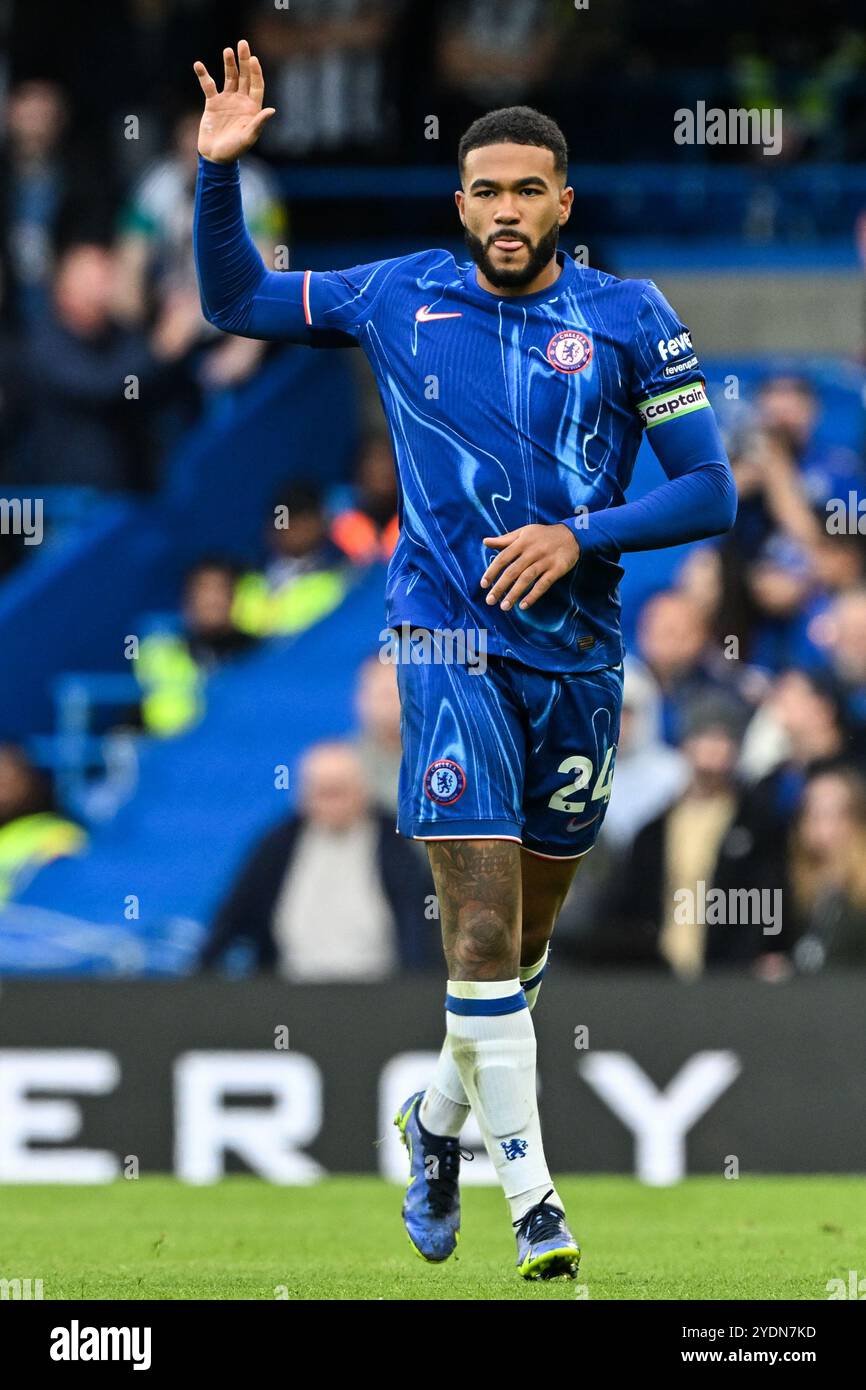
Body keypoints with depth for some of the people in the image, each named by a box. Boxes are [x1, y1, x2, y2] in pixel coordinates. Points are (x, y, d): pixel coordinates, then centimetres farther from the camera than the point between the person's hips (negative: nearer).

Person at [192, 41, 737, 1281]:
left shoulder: (629, 318, -1)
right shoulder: (400, 299, 2)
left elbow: (712, 492, 0)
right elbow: (235, 301, 14)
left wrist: (579, 537, -14)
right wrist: (219, 170, -2)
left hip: (579, 652, 2)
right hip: (454, 640, -2)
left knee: (528, 934, 15)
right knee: (481, 920, -15)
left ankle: (441, 1118, 40)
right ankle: (532, 1199, -14)